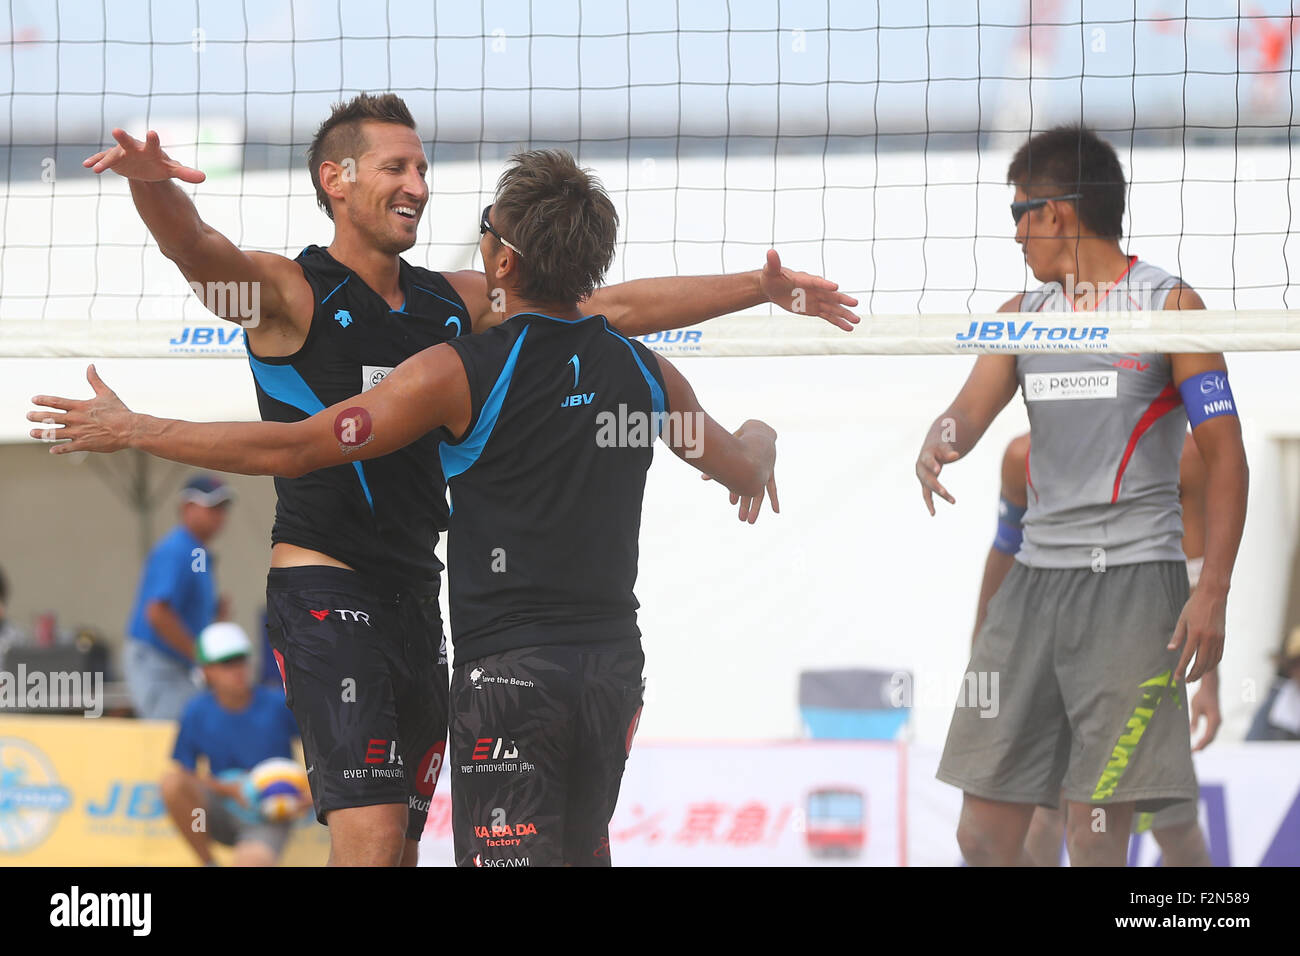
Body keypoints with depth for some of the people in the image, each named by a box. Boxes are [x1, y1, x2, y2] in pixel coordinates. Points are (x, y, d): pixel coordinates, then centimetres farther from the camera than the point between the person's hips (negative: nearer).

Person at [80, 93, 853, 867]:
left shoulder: (456, 304, 14)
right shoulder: (292, 294, -5)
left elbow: (614, 307, 20)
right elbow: (195, 250, -25)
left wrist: (761, 287, 19)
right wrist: (152, 182, -48)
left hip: (418, 597, 7)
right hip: (325, 595, -7)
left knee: (403, 844, 9)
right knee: (372, 838, -19)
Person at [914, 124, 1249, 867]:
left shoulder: (1168, 305, -2)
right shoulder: (1024, 314, 15)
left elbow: (1225, 454, -4)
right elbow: (972, 411, 6)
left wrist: (1214, 591, -13)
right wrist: (938, 445, -20)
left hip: (1134, 581, -6)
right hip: (1037, 578, 6)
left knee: (1096, 839, -10)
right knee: (986, 830, 3)